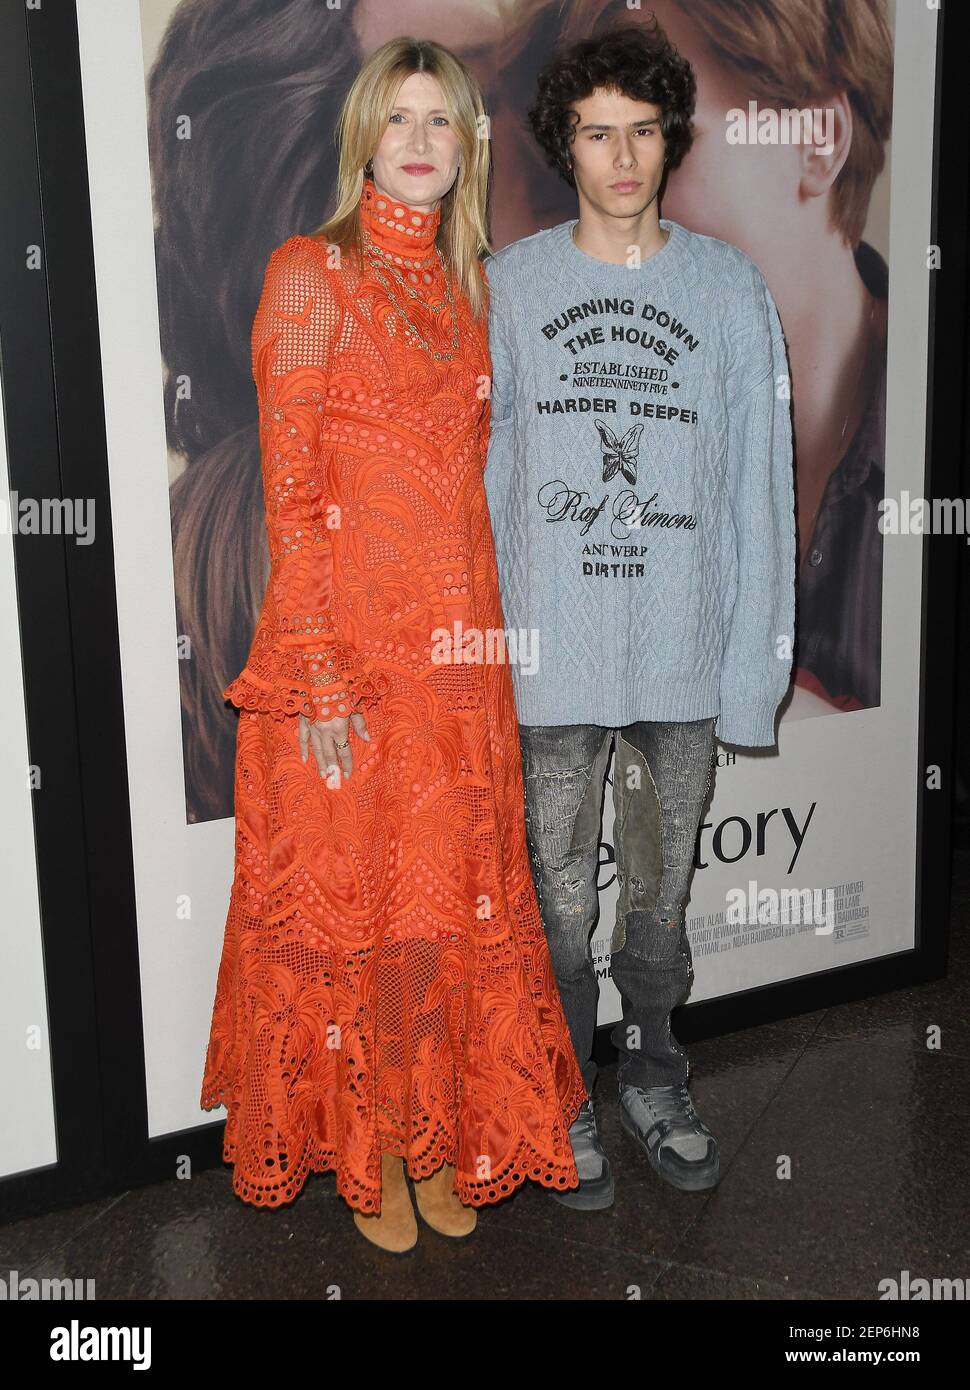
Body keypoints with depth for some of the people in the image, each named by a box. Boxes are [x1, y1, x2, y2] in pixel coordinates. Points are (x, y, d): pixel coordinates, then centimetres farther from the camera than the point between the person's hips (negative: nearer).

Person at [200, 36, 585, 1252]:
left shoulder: (465, 286, 14)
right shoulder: (310, 275, -5)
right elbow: (290, 492, -10)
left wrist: (493, 625, 11)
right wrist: (320, 677, -15)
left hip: (460, 647, 6)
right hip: (350, 649, -6)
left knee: (456, 892, 13)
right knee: (350, 890, 7)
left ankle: (438, 1128, 32)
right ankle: (361, 1144, 27)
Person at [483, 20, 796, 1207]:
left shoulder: (729, 287, 2)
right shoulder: (510, 284, 1)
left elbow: (759, 484, 0)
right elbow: (484, 474, 2)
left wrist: (755, 660, -4)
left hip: (683, 654, 1)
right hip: (551, 657, 0)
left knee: (662, 882, 15)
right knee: (561, 890, 11)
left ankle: (652, 1073, 37)